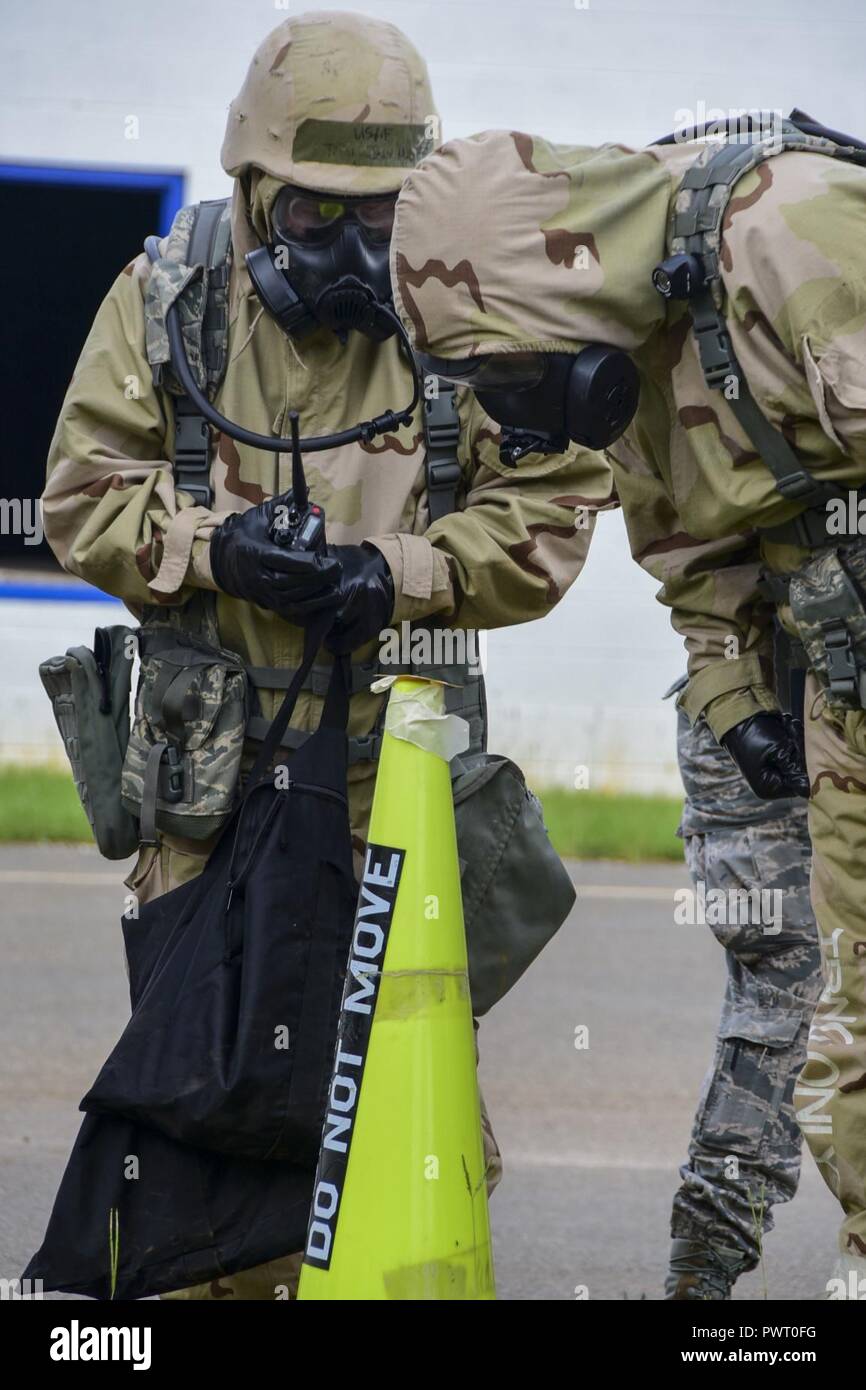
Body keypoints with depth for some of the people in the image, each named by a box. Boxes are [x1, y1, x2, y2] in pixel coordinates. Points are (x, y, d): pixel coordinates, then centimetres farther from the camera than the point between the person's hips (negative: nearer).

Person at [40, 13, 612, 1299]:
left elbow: (548, 507, -2)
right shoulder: (167, 299, -1)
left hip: (398, 751, -1)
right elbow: (85, 495, 2)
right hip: (211, 745, 1)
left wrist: (399, 571, -17)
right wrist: (211, 546, -16)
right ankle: (223, 1279, 20)